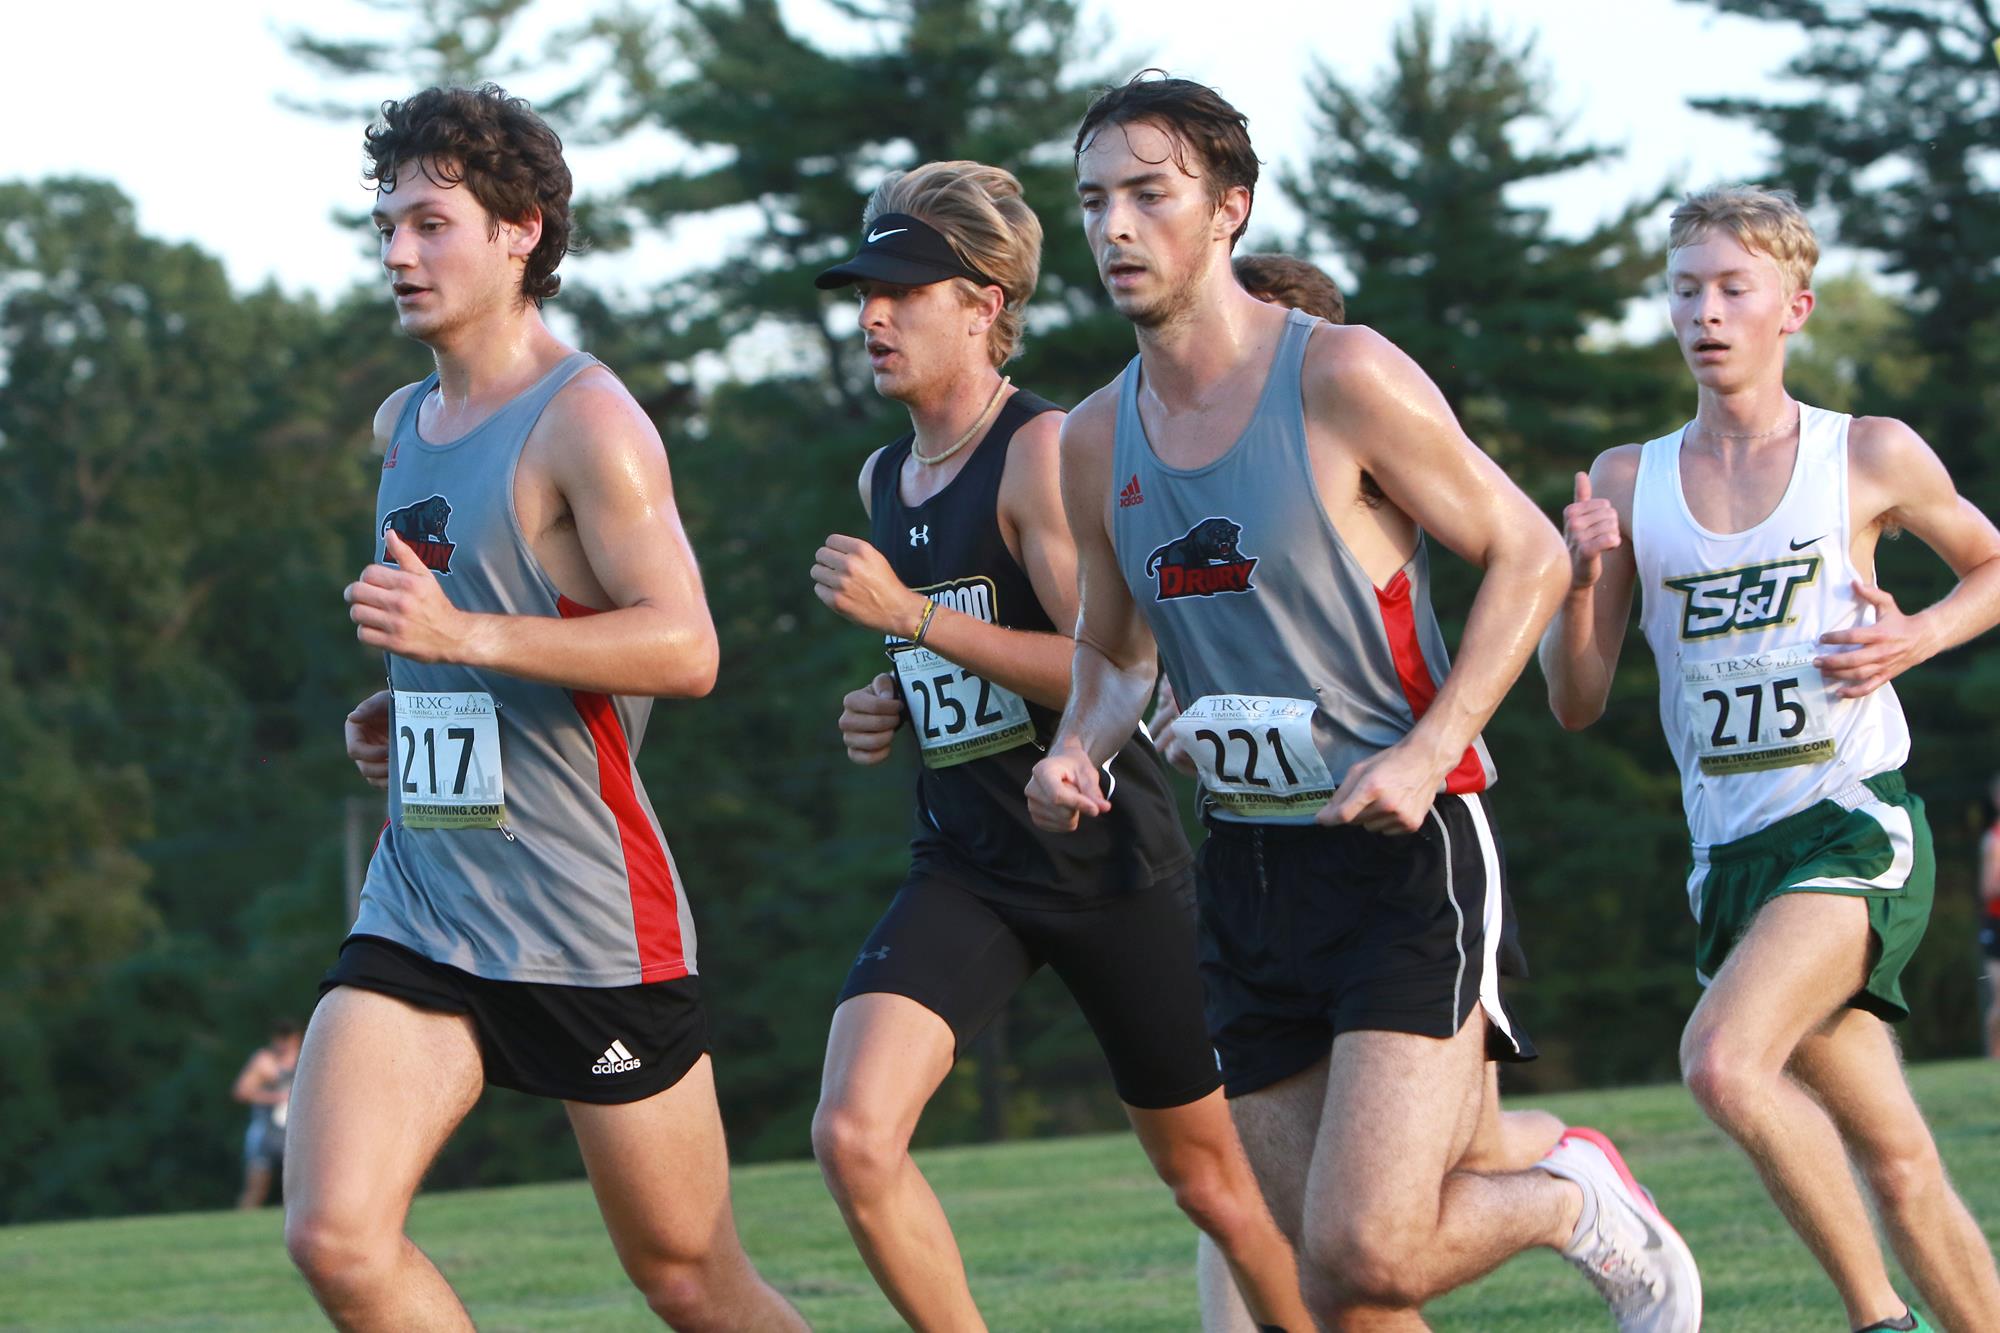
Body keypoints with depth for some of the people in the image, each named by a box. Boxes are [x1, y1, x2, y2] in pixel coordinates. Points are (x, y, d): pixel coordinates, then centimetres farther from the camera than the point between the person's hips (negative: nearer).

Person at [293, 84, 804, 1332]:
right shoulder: (404, 425, 15)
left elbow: (685, 646, -20)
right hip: (419, 911, 7)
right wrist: (406, 707, 14)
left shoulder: (587, 421, -10)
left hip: (591, 921, -7)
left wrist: (468, 636, -29)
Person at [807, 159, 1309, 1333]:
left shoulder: (1044, 452, -12)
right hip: (965, 871, 6)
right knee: (854, 1135, -17)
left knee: (1210, 1177, 8)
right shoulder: (885, 480, 12)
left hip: (1109, 863, -6)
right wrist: (891, 711, 7)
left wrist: (908, 615, -22)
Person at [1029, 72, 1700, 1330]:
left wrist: (1426, 753, -18)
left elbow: (1530, 555, -7)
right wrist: (1079, 750, 0)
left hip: (1405, 850, -6)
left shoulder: (1342, 378, -10)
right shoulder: (1096, 442, 8)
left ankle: (1580, 1203, 11)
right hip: (1246, 872, 6)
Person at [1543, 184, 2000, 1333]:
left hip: (1854, 822, -4)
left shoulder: (1872, 457, 0)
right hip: (1731, 851, 4)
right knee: (1896, 1164, 7)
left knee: (1725, 1063, -27)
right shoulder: (1628, 484, 8)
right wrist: (1579, 582, -11)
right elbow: (1578, 704, 8)